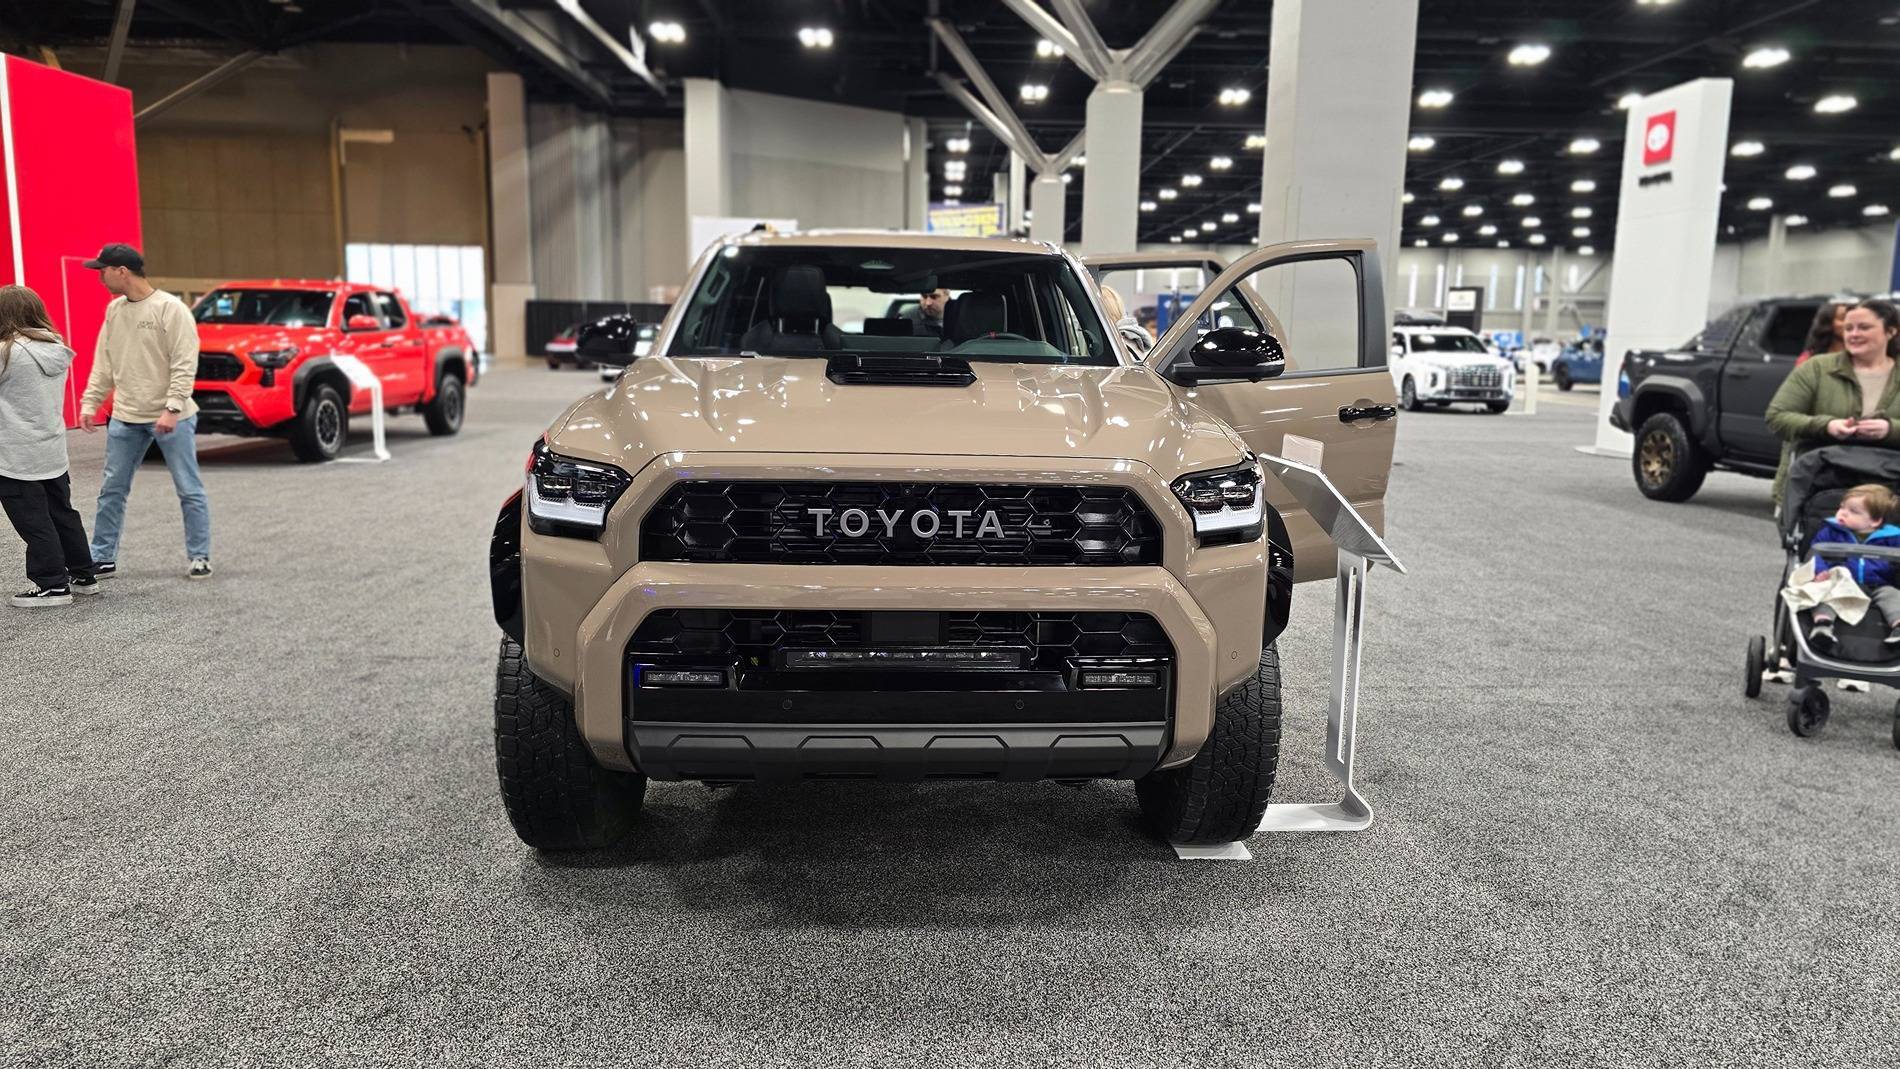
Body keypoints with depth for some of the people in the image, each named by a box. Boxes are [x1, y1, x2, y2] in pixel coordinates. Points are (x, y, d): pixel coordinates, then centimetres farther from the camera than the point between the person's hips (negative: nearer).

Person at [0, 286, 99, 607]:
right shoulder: (57, 348, 5)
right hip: (54, 451, 8)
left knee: (34, 523, 0)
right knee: (63, 514, 17)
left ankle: (53, 585, 4)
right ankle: (82, 576, 25)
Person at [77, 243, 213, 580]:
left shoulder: (171, 309, -11)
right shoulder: (114, 310, 9)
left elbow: (185, 365, -16)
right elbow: (103, 364, 15)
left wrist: (172, 408, -23)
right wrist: (90, 403, 9)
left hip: (171, 418, -6)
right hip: (125, 418, 6)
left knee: (189, 491, 0)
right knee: (112, 490, 9)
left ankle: (199, 558, 9)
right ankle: (102, 558, 19)